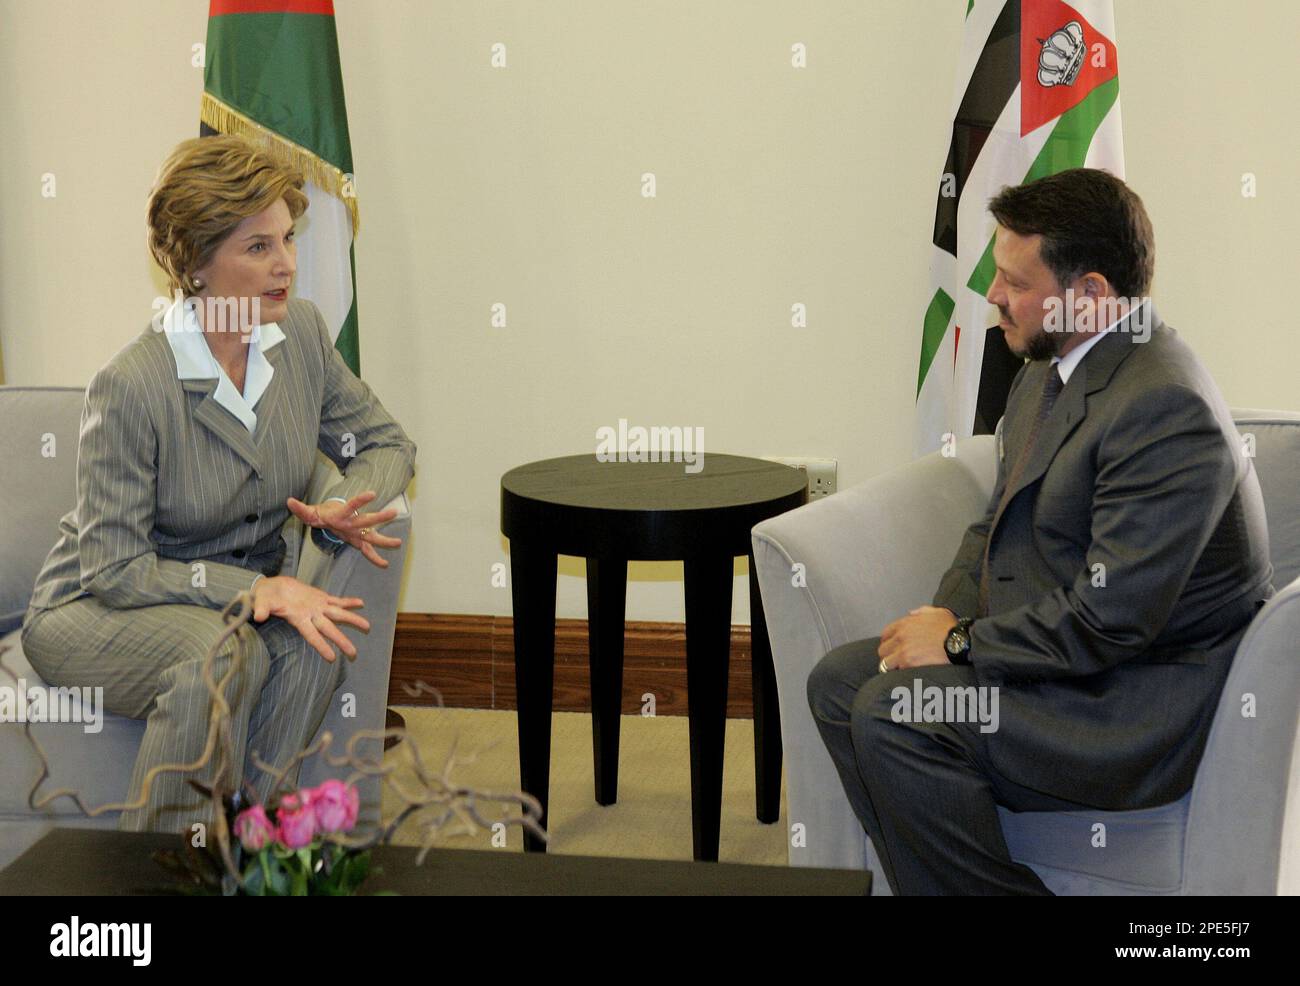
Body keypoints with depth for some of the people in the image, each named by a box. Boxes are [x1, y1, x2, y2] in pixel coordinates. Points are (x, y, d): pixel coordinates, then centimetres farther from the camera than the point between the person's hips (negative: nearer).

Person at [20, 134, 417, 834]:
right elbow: (113, 571, -20)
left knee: (316, 643, -28)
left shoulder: (301, 333, -6)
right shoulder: (130, 384, -24)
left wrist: (344, 509, -16)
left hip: (249, 590, 5)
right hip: (94, 611, -5)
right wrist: (255, 587, -31)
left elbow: (385, 443, 7)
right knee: (220, 653, -36)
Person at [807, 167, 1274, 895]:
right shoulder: (1048, 372, 8)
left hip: (1147, 695, -10)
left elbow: (1110, 622, -27)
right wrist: (949, 614, -2)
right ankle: (930, 877, 6)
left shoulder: (1165, 405, -24)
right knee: (839, 681, 1)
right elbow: (1001, 523, 18)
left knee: (892, 715, -23)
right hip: (1059, 646, 10)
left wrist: (961, 643, -15)